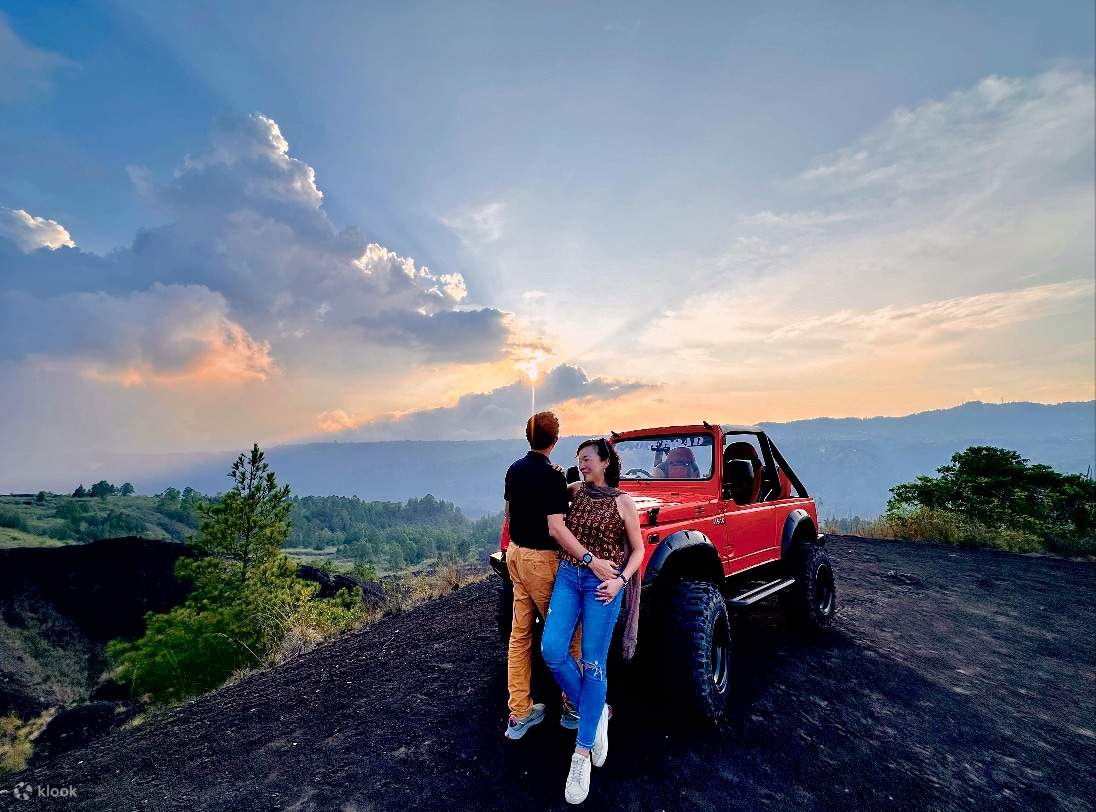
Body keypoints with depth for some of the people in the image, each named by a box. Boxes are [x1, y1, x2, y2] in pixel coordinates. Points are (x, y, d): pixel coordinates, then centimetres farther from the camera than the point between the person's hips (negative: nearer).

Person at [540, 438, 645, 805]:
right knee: (552, 650, -6)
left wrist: (620, 581, -13)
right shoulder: (576, 490, 5)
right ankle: (596, 712, 19)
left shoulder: (623, 502, -6)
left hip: (603, 585, -4)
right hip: (568, 575, 4)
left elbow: (638, 550, -1)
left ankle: (582, 753, 17)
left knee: (592, 665, 1)